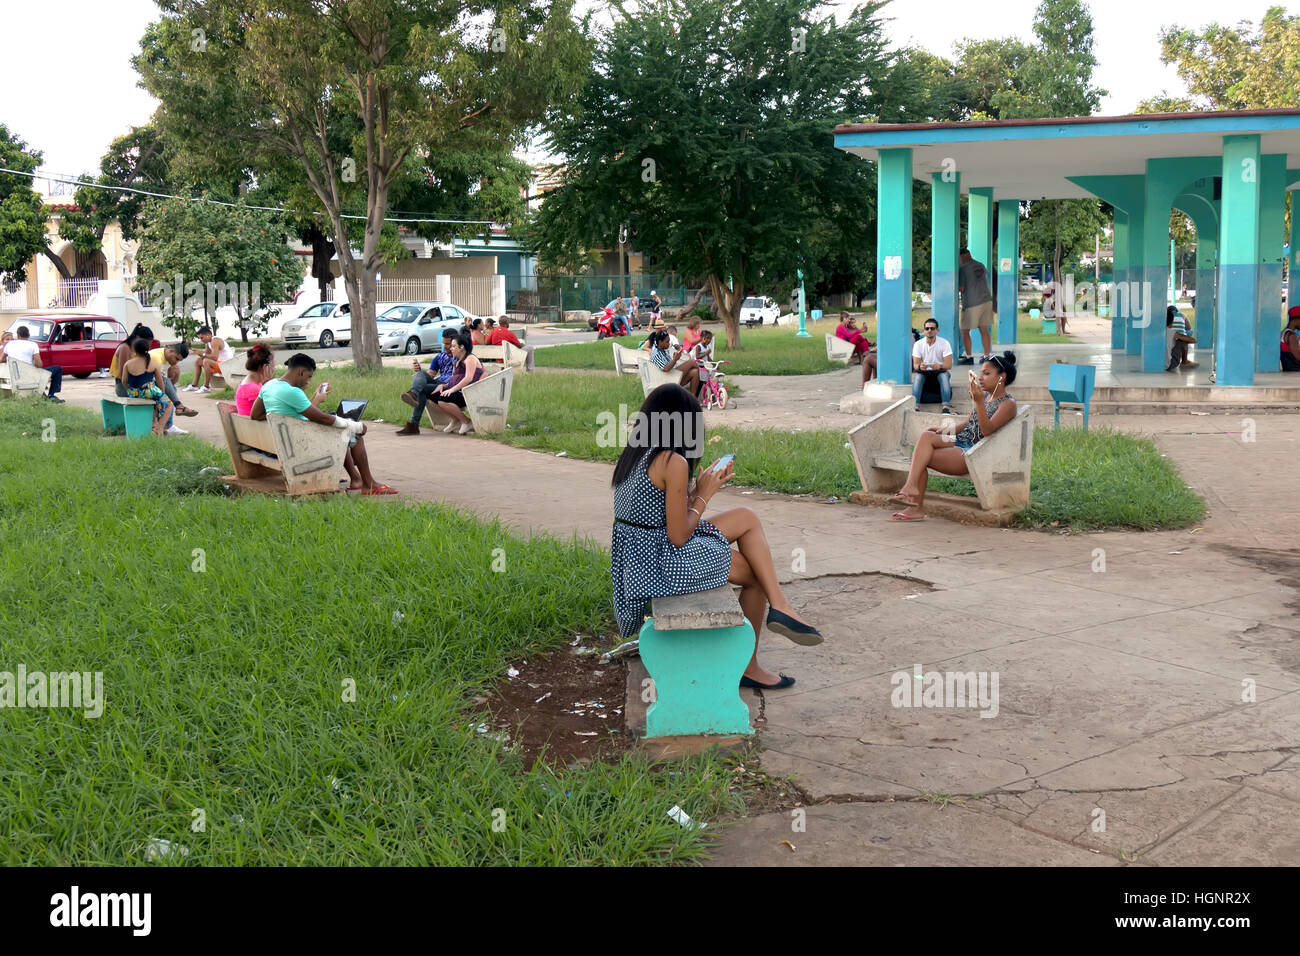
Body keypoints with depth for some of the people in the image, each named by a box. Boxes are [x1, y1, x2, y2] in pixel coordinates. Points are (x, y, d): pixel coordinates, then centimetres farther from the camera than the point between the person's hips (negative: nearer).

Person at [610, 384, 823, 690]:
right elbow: (678, 536, -18)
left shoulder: (635, 454, 8)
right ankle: (749, 667, 21)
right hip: (660, 564, -9)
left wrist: (699, 488, 12)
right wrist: (704, 495, -5)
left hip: (633, 558, 9)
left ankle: (780, 607, 10)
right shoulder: (674, 462, -20)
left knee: (747, 518, 13)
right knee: (756, 574, 9)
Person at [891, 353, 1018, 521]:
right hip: (960, 441, 8)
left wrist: (978, 402, -30)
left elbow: (987, 430, -20)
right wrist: (946, 431, 7)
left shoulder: (1008, 404, -6)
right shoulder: (984, 396, 19)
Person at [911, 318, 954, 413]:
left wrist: (939, 366, -36)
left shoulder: (944, 343, -6)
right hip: (923, 372, 1)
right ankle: (916, 406, -42)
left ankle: (946, 407, -43)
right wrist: (920, 366, -33)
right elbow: (915, 365, -7)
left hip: (940, 371, -1)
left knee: (945, 375, -34)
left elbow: (949, 365, -13)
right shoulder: (918, 344, -2)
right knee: (917, 376, -32)